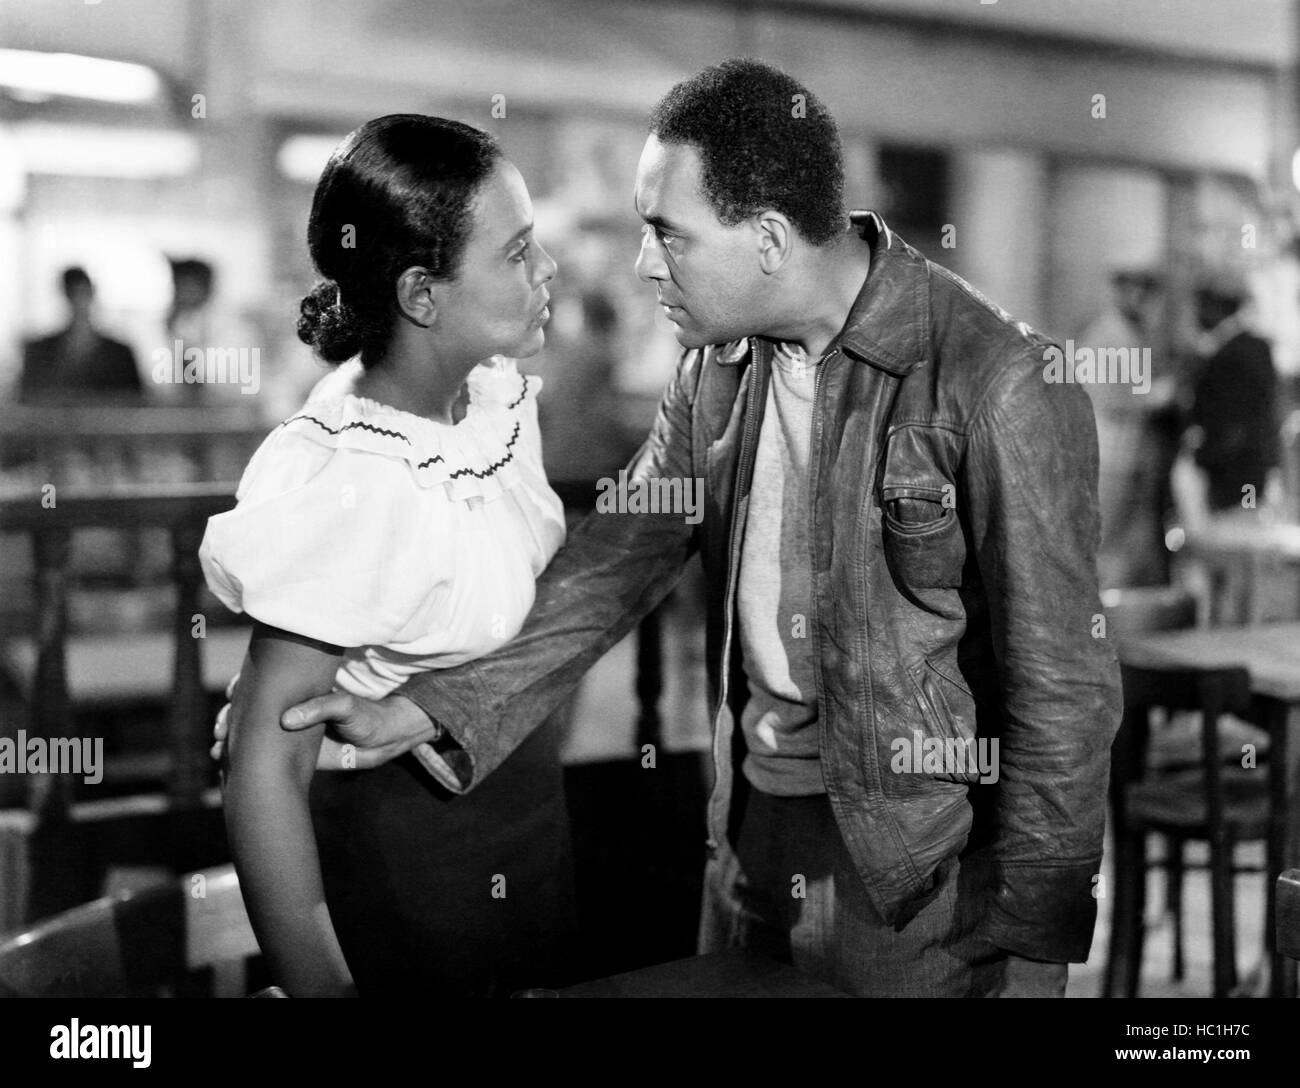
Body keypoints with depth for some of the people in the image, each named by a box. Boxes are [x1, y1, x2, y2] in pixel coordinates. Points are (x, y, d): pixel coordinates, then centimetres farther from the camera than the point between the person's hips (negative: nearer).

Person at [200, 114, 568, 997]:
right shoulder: (350, 487, -30)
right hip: (397, 843, -8)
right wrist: (320, 987, -23)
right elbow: (266, 767, -26)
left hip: (524, 786, 8)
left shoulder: (498, 391, -6)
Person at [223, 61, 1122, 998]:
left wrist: (1030, 951, -13)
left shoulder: (998, 387, -19)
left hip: (915, 860, -6)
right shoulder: (719, 367, 3)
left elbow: (1061, 686, -16)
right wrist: (421, 712, -4)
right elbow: (612, 568, 6)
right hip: (750, 827, 6)